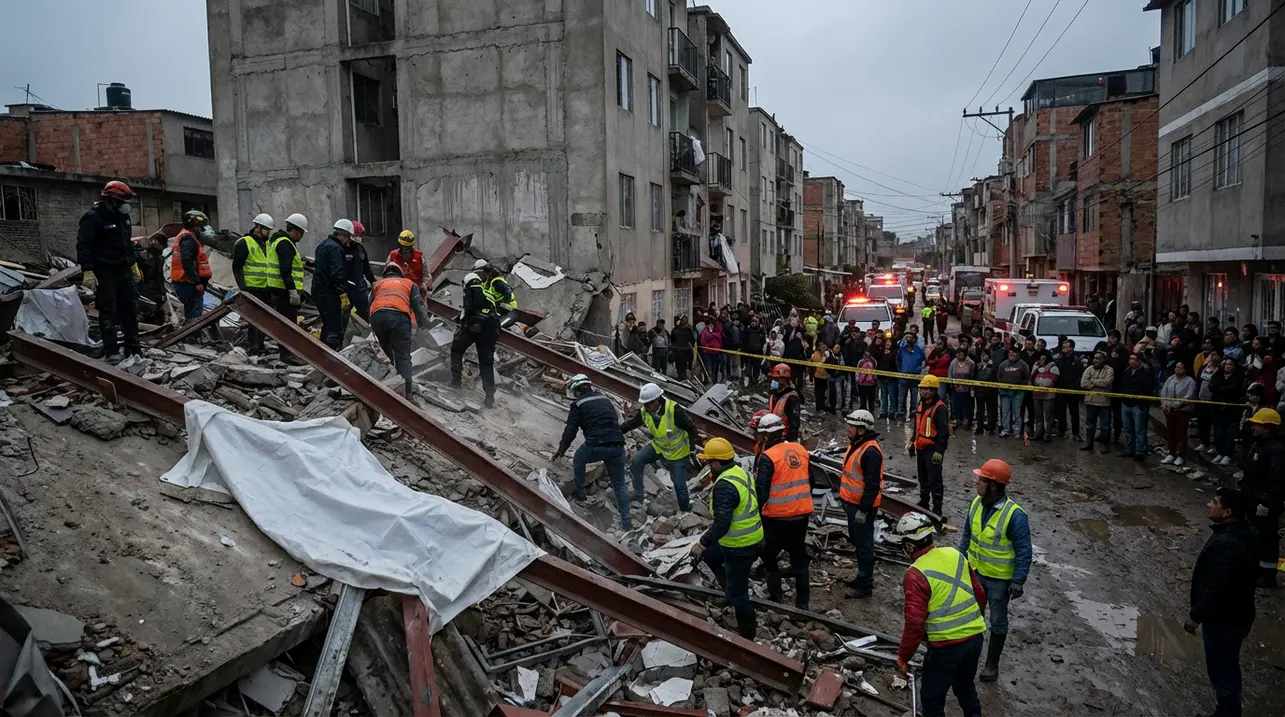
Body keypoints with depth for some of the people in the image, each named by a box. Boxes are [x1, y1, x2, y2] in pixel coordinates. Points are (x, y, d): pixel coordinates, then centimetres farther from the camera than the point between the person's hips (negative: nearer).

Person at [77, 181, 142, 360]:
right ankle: (111, 351, -1)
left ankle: (133, 347, 18)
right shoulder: (93, 217, -13)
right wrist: (87, 271, -24)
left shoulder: (122, 216, 13)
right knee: (108, 311, -5)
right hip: (105, 272, -8)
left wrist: (133, 264, 24)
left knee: (130, 308, 10)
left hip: (124, 270, 8)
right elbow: (83, 245, -17)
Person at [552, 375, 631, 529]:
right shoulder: (606, 399, 24)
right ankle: (626, 521, 11)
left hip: (596, 446, -5)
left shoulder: (578, 404, 7)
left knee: (578, 459, 29)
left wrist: (561, 451, 20)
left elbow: (570, 431, 8)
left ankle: (580, 492, 34)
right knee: (619, 484, 13)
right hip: (617, 446, 5)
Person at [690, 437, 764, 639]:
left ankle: (748, 636, 21)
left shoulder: (724, 486, -27)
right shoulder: (739, 472, 3)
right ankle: (733, 594, 32)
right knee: (709, 554, 28)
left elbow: (721, 524, -31)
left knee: (738, 593, 6)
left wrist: (702, 543, -19)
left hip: (740, 547, -10)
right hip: (753, 538, 10)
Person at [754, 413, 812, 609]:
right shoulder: (800, 449, 2)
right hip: (801, 514, 6)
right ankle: (802, 602, 20)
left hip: (777, 517, -6)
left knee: (769, 556, 15)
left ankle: (776, 596, 22)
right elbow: (810, 481, 12)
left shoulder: (768, 457, -18)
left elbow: (761, 489, -20)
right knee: (799, 557, 15)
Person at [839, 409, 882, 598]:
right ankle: (862, 577, 35)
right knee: (856, 540, 20)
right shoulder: (855, 444, 9)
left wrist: (863, 510, -23)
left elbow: (872, 485, -24)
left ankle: (866, 584, 10)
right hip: (851, 503, 10)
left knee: (864, 544, 0)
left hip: (862, 506, -10)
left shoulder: (871, 451, -23)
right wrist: (844, 498, 23)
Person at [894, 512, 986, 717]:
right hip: (975, 638, 7)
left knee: (931, 699, 12)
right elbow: (980, 594, 11)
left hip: (946, 646, -7)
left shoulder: (916, 574, -18)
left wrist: (903, 656, -7)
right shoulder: (955, 554, 1)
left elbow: (914, 623, -19)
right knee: (966, 687, 29)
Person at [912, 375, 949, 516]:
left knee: (934, 479, -4)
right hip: (921, 448, 9)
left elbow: (943, 432, -20)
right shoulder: (921, 404, 11)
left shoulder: (940, 408, -17)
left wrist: (939, 451, -23)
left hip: (932, 449, -9)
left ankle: (937, 508, 3)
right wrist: (913, 443, 24)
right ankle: (923, 502, 33)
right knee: (923, 477, 19)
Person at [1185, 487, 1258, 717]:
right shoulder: (1240, 531, 1)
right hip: (1233, 614, 10)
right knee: (1226, 669, 23)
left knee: (1222, 672, 6)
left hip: (1224, 620, -10)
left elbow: (1215, 588, -29)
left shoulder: (1225, 544, -32)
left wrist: (1196, 616, -18)